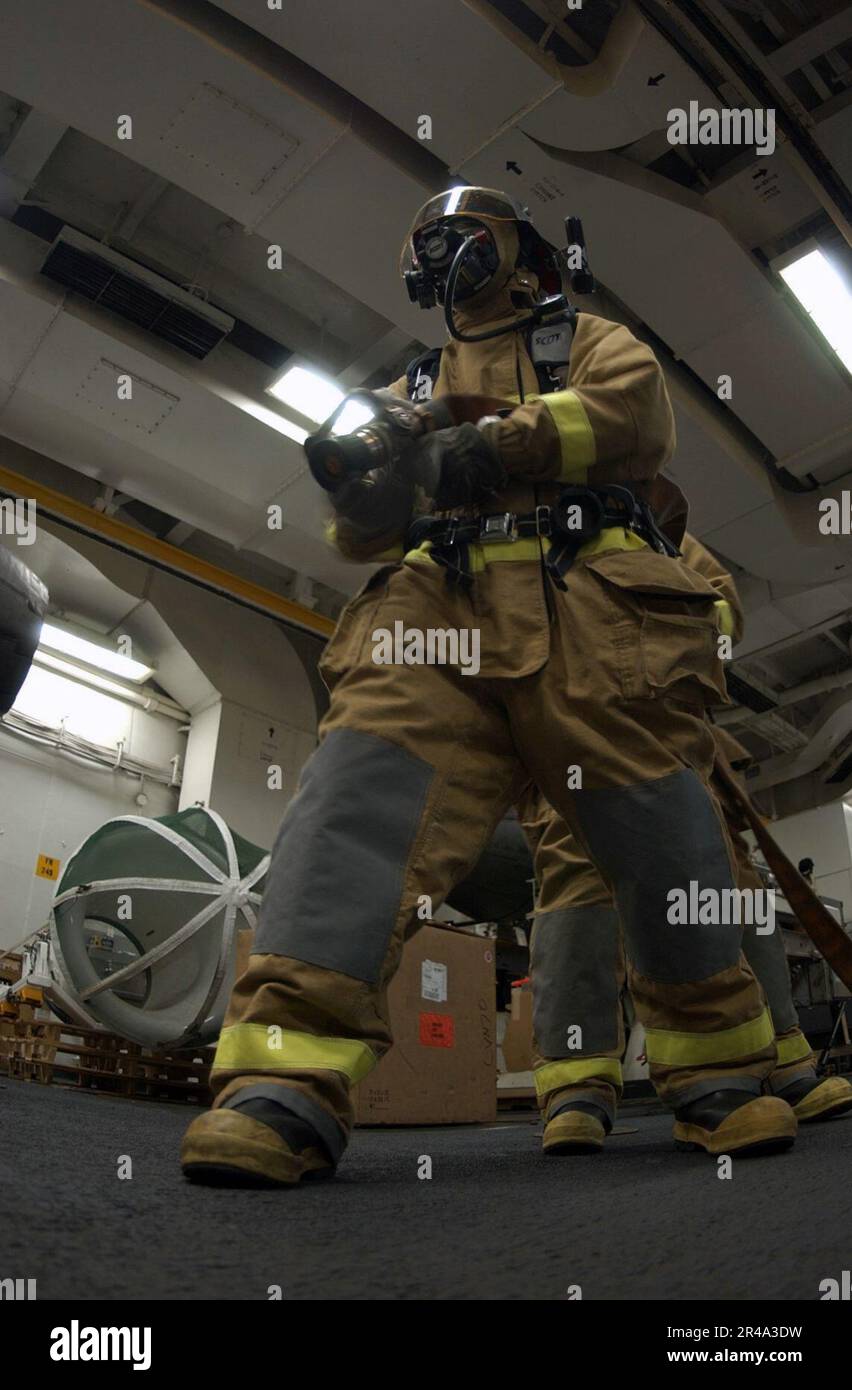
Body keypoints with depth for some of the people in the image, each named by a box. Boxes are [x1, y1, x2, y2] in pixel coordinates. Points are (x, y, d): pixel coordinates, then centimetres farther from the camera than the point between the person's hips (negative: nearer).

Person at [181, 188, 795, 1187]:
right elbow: (366, 531, 26)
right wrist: (360, 479, 1)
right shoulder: (418, 383, 36)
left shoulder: (589, 344, 28)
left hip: (590, 602, -1)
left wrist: (494, 443, -10)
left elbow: (633, 410, 3)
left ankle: (718, 1077, 7)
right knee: (365, 786, -22)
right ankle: (285, 1085, -29)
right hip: (437, 599, 2)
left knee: (660, 829, -9)